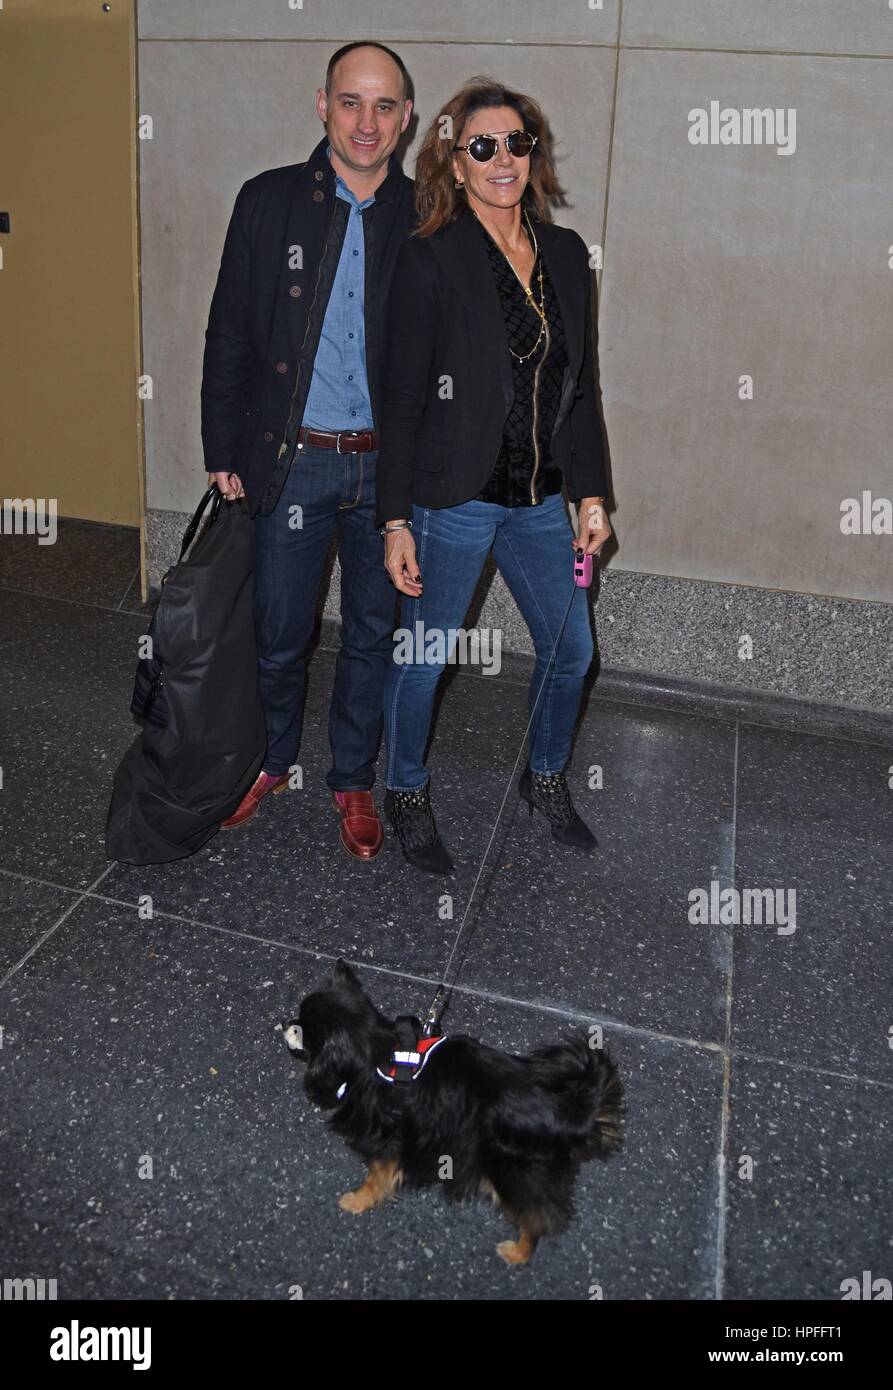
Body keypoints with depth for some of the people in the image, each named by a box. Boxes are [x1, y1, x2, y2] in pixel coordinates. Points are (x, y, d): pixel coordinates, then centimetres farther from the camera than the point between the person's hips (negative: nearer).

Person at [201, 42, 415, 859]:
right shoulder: (269, 201, 0)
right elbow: (229, 334, 2)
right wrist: (222, 452, 0)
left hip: (388, 465, 1)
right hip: (291, 461, 0)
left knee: (372, 633, 12)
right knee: (280, 632, 10)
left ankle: (354, 779, 31)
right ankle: (271, 761, 36)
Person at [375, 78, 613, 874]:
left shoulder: (566, 254, 7)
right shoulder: (430, 260, -9)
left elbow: (579, 386, 11)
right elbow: (404, 399, -9)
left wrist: (590, 493, 8)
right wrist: (396, 520, -12)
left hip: (538, 500, 6)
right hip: (453, 501, -5)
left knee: (571, 650, 14)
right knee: (424, 659, 7)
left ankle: (547, 778, 39)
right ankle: (407, 794, 31)